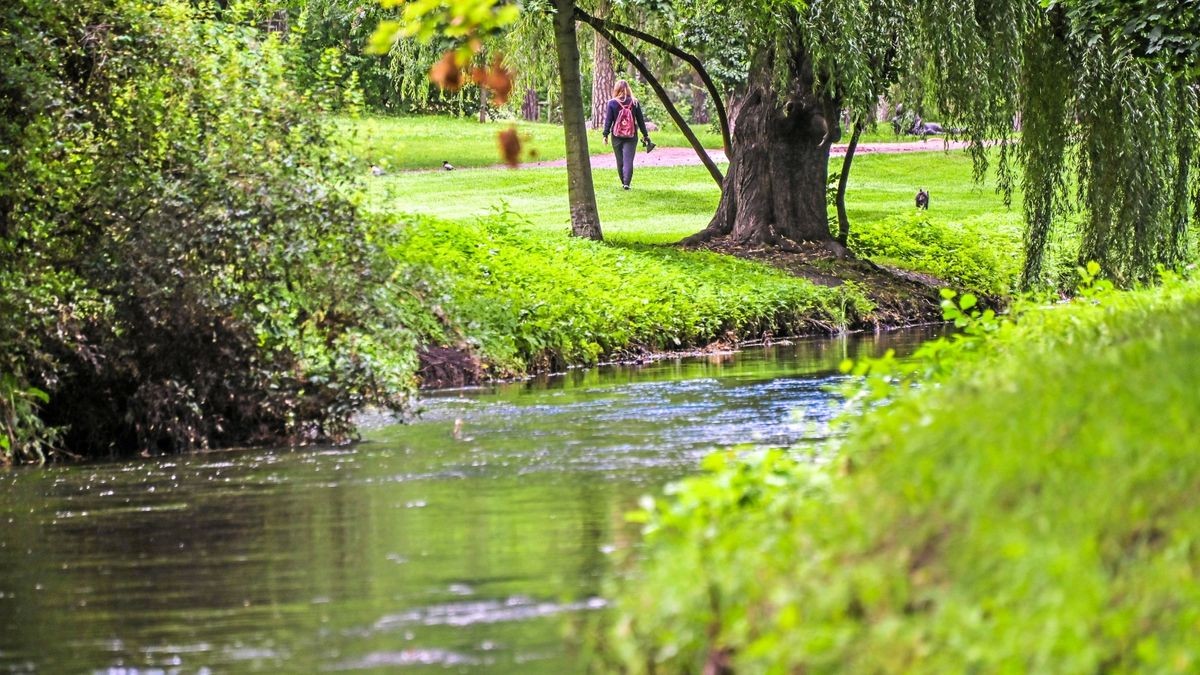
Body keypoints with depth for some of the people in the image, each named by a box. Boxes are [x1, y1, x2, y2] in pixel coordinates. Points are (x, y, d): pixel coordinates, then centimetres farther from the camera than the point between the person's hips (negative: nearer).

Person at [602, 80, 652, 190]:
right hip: (631, 136, 0)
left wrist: (606, 134, 5)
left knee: (619, 160, 12)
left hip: (617, 136, 0)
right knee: (628, 159, -3)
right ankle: (627, 183, -16)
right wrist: (645, 134, 12)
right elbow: (640, 120, 5)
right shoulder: (634, 103, -1)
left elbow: (608, 120, -3)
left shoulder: (612, 103, -5)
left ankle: (623, 182, 18)